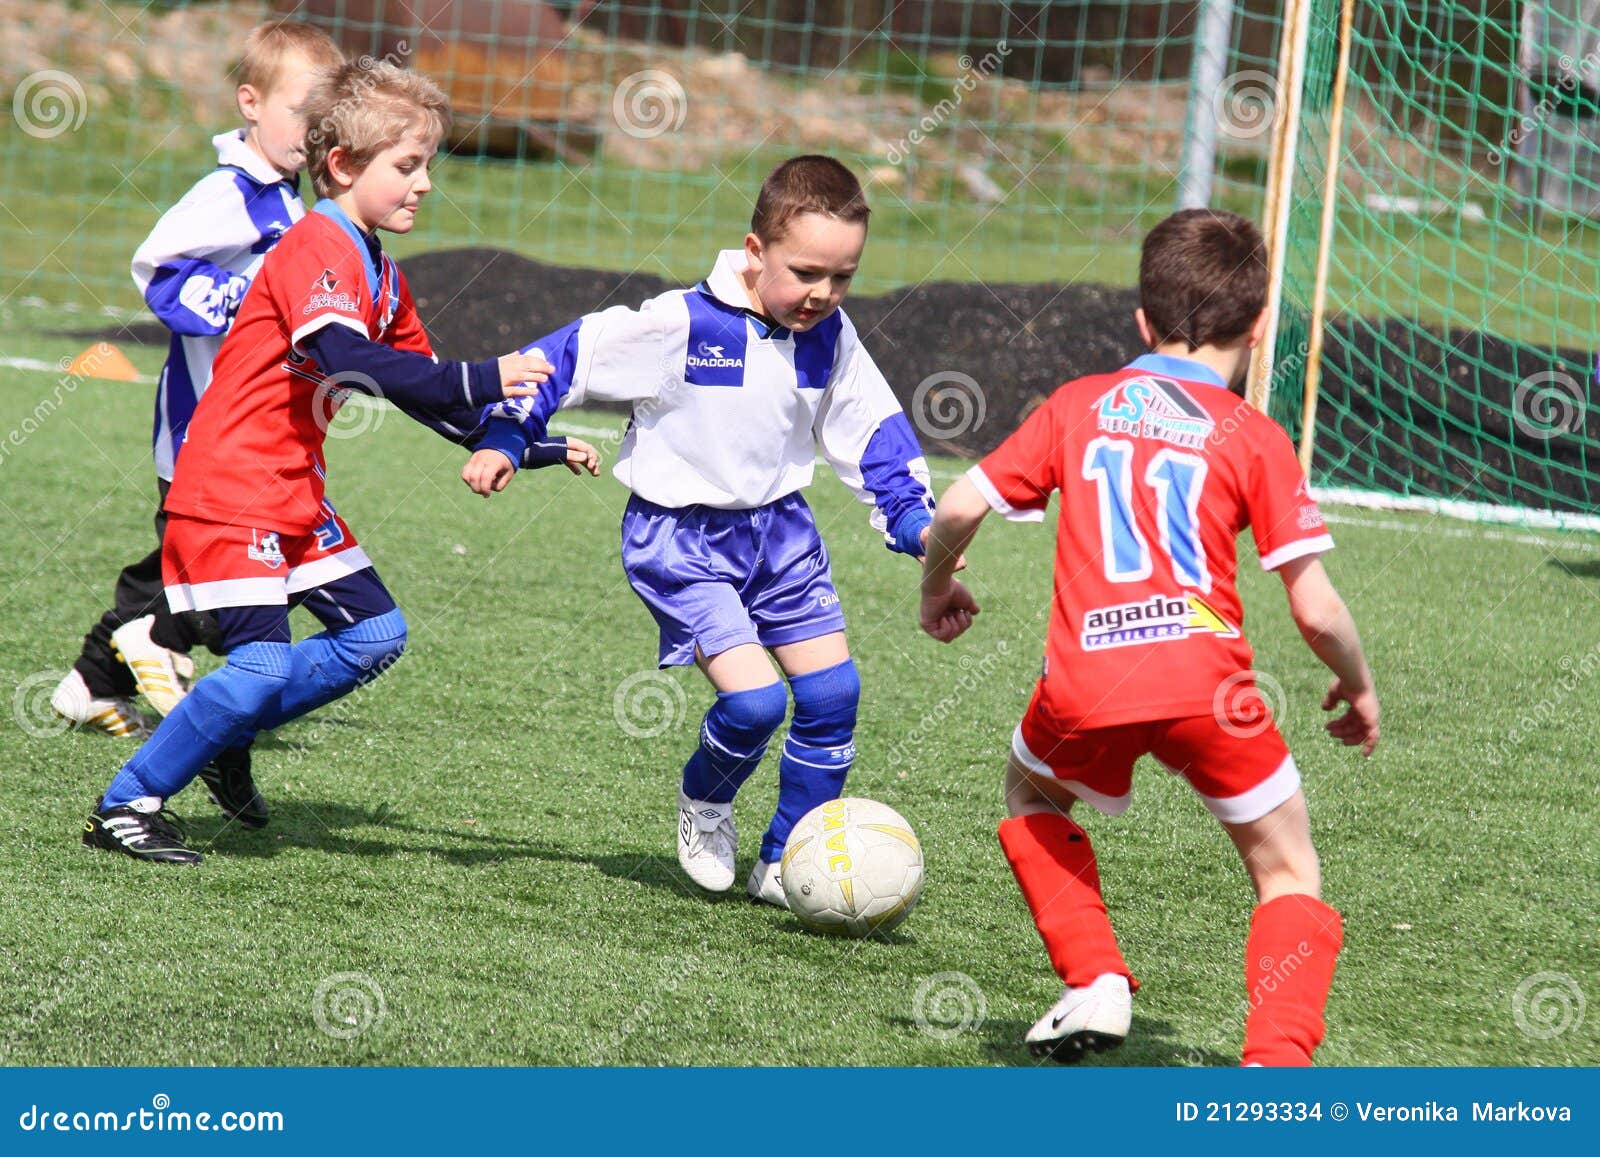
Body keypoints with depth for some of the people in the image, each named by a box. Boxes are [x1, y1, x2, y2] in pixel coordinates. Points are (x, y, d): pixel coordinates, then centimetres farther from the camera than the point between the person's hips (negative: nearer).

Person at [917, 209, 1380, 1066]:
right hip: (1205, 675, -2)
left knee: (1031, 795, 34)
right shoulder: (1253, 438, 8)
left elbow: (961, 506, 13)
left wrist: (937, 587, 34)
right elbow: (1315, 609, 4)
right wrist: (1358, 688, 23)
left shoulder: (1079, 404, 15)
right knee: (1289, 877, 14)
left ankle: (1096, 983, 16)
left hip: (1085, 684, 2)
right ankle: (1275, 1059, -10)